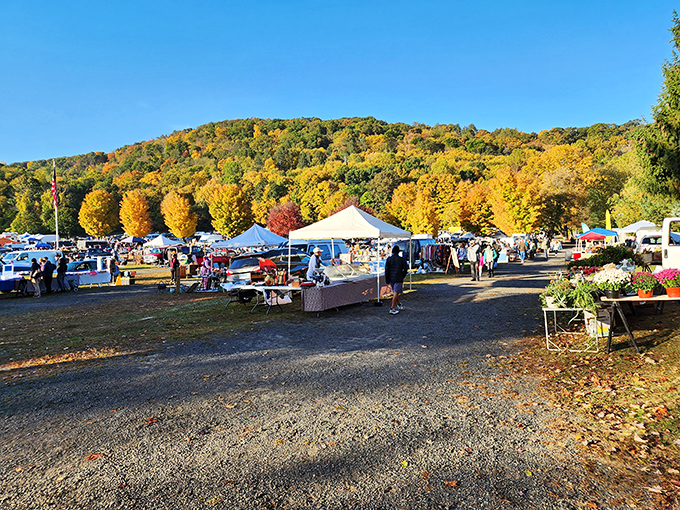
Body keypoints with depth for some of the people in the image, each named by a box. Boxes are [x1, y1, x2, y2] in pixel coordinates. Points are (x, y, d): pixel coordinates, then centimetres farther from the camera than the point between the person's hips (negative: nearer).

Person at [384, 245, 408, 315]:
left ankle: (399, 305, 33)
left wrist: (387, 280, 2)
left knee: (395, 292, 19)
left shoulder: (388, 259, 1)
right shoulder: (401, 259, -3)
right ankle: (392, 309, -7)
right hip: (398, 278, -4)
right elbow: (406, 269, -3)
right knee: (396, 293, -4)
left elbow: (386, 270, -2)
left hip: (391, 278, 4)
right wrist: (403, 276, 13)